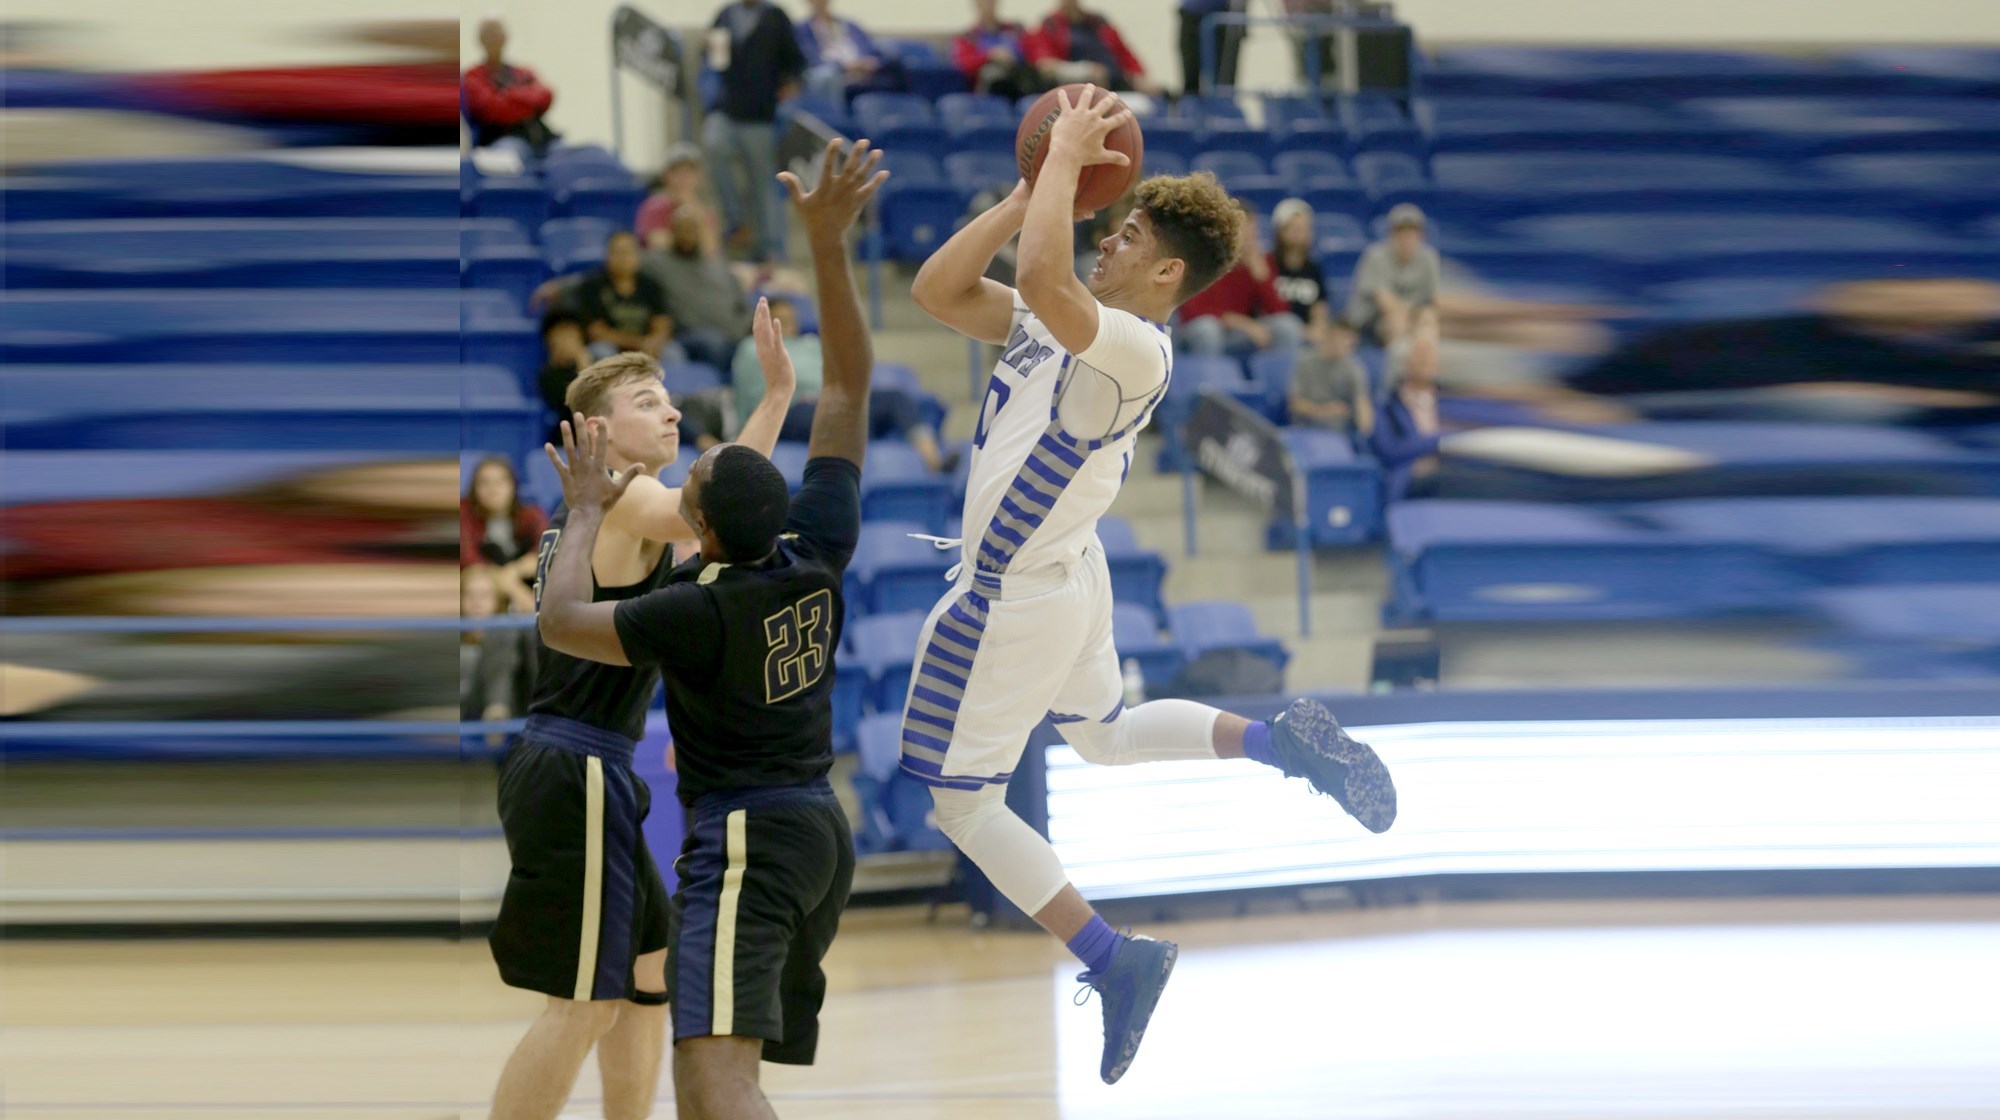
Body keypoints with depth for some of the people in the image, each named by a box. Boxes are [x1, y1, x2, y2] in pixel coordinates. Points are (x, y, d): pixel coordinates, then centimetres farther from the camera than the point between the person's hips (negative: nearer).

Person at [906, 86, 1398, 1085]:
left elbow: (1040, 278, -45)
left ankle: (1113, 961, 2)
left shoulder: (1132, 351, -26)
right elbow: (937, 291, 1)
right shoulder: (1076, 324, 1)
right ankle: (1281, 741, 22)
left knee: (957, 800, 2)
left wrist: (1067, 157, -33)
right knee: (1102, 733, 33)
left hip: (1012, 602, -10)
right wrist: (1030, 192, -6)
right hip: (1065, 580, 10)